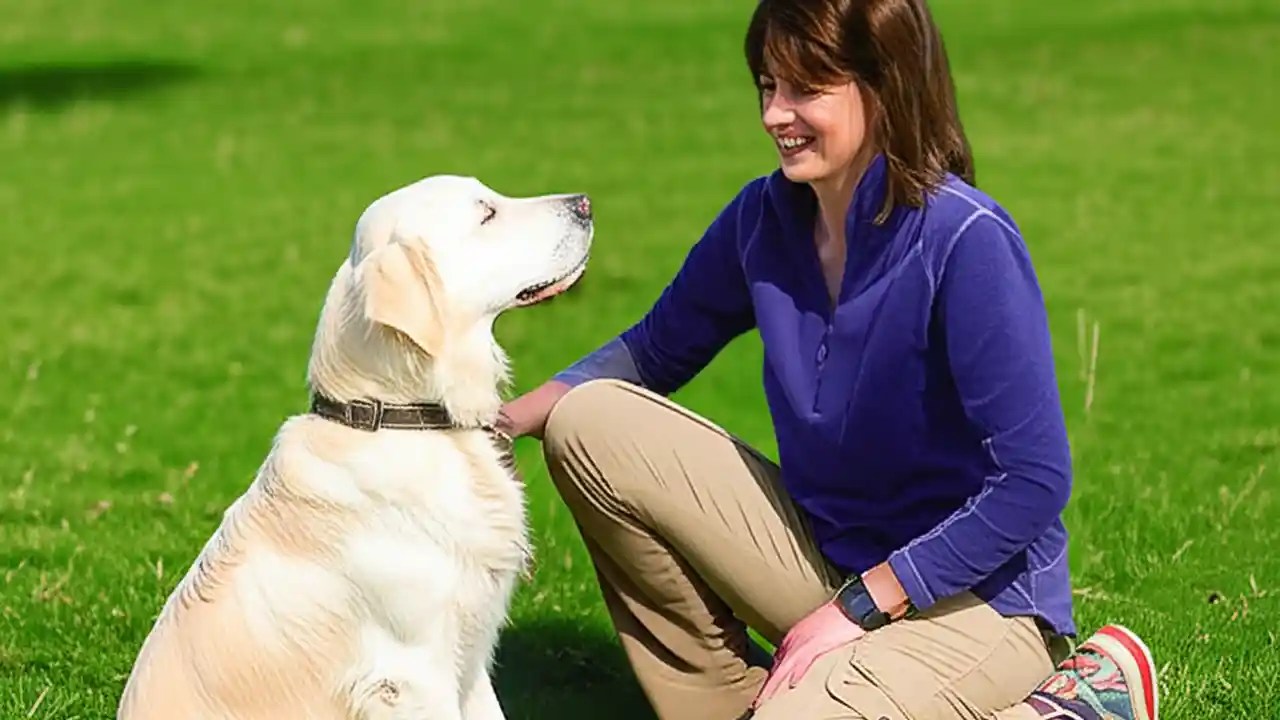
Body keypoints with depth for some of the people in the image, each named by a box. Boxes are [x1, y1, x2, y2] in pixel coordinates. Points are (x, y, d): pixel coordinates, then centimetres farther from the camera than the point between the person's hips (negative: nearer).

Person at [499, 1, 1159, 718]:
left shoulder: (967, 243, -22)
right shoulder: (764, 217, -2)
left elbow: (1035, 482, -22)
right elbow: (653, 353, 14)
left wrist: (859, 607, -19)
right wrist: (506, 420, -3)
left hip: (977, 599, -7)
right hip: (826, 549, 7)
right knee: (592, 425, -5)